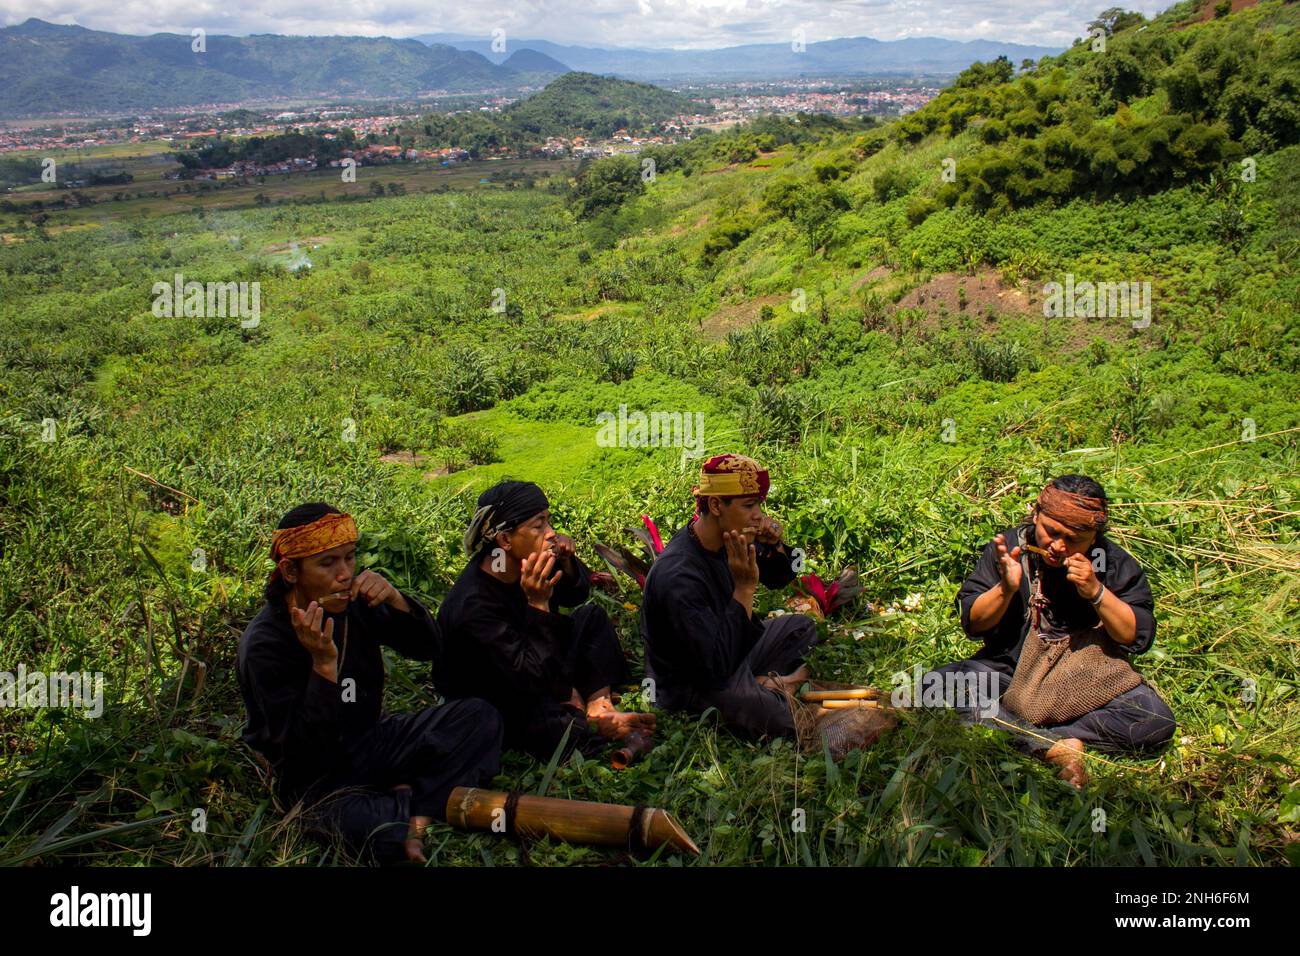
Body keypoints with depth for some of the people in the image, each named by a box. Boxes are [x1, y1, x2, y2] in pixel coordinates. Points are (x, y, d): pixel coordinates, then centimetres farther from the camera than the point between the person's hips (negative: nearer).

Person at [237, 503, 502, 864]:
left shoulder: (353, 603, -7)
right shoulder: (263, 645, -21)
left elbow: (427, 648, 0)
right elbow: (303, 747, -24)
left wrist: (395, 600, -19)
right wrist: (324, 663, -36)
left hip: (371, 740, 6)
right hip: (315, 776, -6)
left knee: (480, 717, -11)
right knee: (374, 829, -38)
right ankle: (422, 803, -6)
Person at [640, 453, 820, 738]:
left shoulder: (728, 540, -5)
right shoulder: (678, 576, -31)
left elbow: (779, 578, 14)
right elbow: (717, 669, -34)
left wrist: (774, 545, -9)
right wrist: (745, 589, -31)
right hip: (691, 687, -9)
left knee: (802, 626, 15)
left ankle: (760, 683, 0)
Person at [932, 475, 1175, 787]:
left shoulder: (1114, 563, -6)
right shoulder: (1007, 548, -6)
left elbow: (1139, 638, -8)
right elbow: (972, 623, -4)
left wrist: (1097, 592, -23)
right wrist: (1006, 588, -22)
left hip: (1087, 682, 0)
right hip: (1010, 669, 1)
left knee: (1157, 721, -26)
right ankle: (1055, 747, -32)